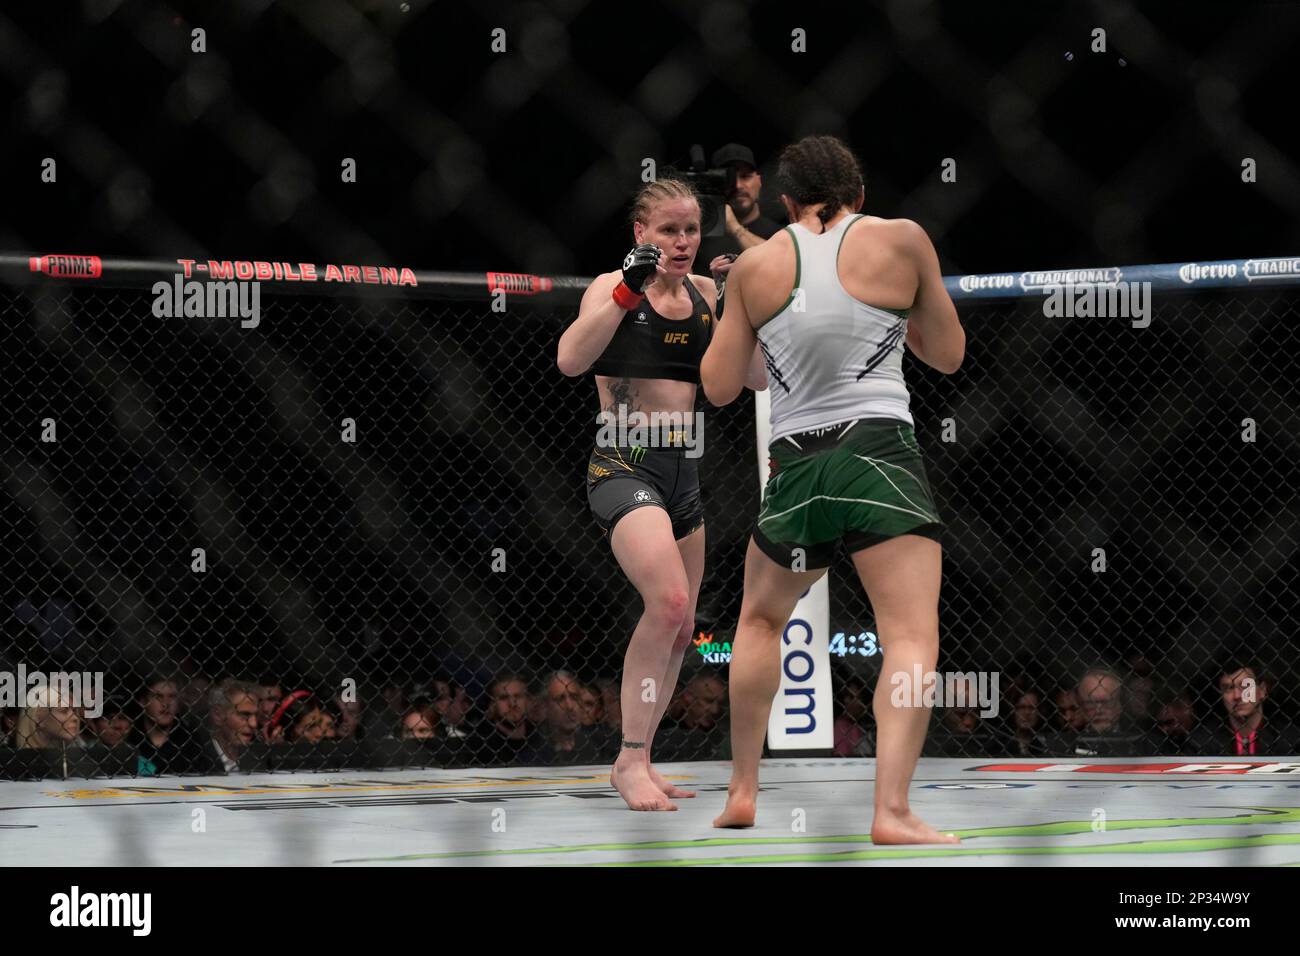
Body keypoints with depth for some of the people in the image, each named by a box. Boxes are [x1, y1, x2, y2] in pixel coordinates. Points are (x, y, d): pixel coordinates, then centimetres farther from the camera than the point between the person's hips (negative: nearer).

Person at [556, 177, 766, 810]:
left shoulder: (702, 296, 10)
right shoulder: (615, 286, -5)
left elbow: (757, 378, 9)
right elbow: (570, 360, -22)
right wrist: (629, 288, -28)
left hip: (682, 470, 7)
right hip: (623, 465, -7)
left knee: (680, 630, 10)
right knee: (667, 600, -26)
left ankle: (636, 762, 24)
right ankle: (631, 761, -19)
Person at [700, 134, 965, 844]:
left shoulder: (756, 265, 8)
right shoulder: (901, 240, 3)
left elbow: (718, 386, 13)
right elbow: (948, 354, 13)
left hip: (795, 465, 3)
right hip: (880, 456, -3)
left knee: (761, 619, 26)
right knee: (911, 634, -9)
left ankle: (742, 791, 27)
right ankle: (891, 810, -26)